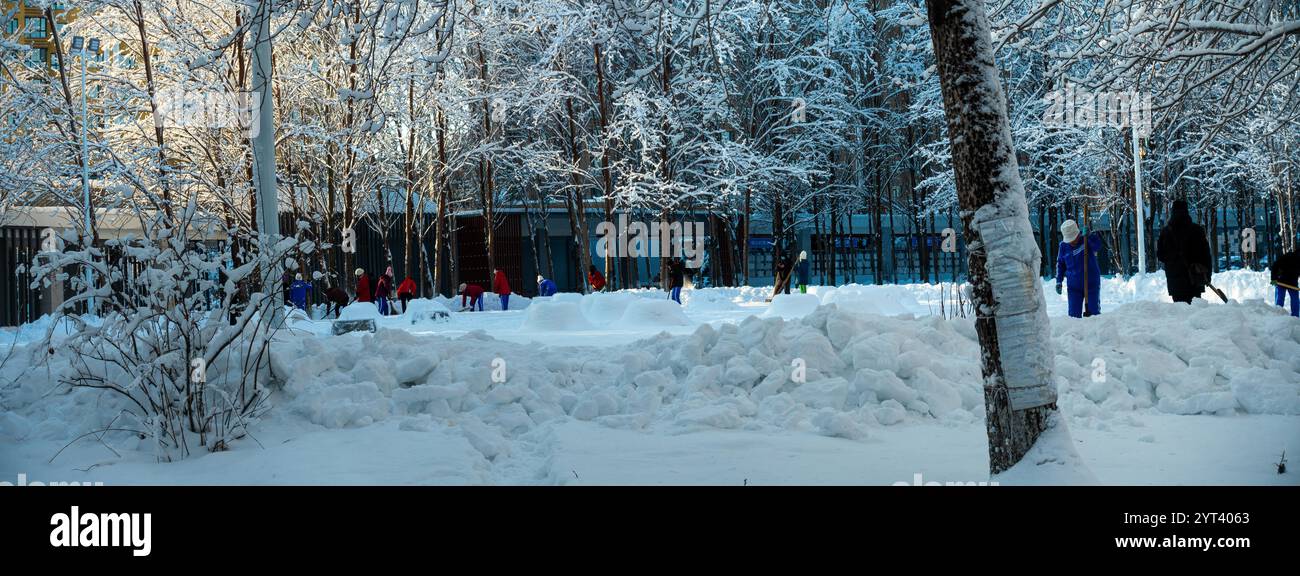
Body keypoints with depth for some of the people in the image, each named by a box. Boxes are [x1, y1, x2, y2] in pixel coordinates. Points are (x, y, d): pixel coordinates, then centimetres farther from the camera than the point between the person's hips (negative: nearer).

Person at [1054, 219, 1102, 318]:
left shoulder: (1086, 240, -8)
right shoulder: (1063, 246, 0)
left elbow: (1097, 247, -30)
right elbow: (1060, 264, 11)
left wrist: (1091, 236, -47)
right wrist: (1059, 281, 6)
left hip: (1091, 284, -2)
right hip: (1074, 285, 2)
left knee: (1094, 312, -2)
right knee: (1074, 314, 0)